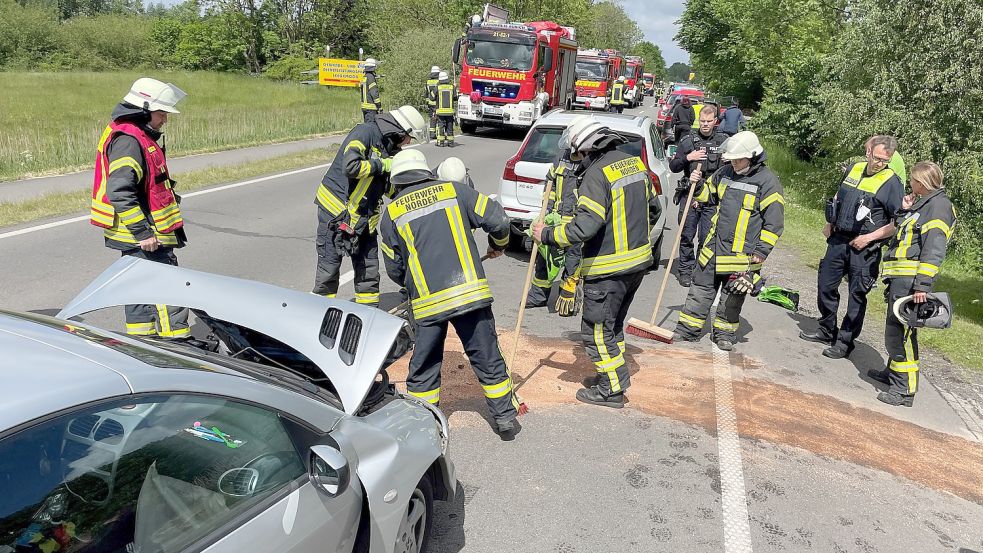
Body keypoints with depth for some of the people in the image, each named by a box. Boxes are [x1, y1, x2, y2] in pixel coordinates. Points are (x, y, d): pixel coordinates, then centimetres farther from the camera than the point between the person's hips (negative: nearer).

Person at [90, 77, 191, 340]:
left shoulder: (140, 136, 15)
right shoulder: (128, 140, -18)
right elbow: (119, 192, -27)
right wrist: (143, 232, -26)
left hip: (138, 232, 11)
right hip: (146, 235, -11)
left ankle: (140, 339, 29)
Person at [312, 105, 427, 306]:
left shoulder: (390, 148, 10)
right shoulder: (365, 132, -15)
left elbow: (392, 189, 15)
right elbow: (350, 166, -31)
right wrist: (381, 165, -19)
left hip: (364, 218, 8)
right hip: (336, 211, -8)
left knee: (369, 270, 8)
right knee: (329, 269, -1)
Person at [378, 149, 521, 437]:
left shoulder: (391, 213, 8)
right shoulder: (453, 190, 8)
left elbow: (394, 269, 13)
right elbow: (498, 220, 4)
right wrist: (498, 245, 25)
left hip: (427, 302, 0)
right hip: (471, 291, 0)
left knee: (424, 366, 15)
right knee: (488, 359, 12)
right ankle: (506, 418, 21)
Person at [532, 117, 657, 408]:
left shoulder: (598, 174, -20)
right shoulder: (635, 163, 7)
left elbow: (584, 226, -28)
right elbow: (650, 205, 19)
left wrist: (547, 235, -16)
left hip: (608, 268, -9)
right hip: (638, 259, 9)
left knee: (597, 329, 5)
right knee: (613, 323, 23)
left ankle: (612, 389, 14)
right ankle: (615, 376, 34)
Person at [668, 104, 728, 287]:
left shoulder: (723, 141, 5)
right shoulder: (688, 140, 7)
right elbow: (673, 166, 9)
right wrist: (687, 158, -10)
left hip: (712, 198, -1)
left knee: (707, 236, 0)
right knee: (687, 234, 3)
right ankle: (685, 270, 14)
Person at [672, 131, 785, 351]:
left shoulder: (768, 182, -10)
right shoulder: (725, 173, 6)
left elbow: (774, 222, -9)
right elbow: (708, 193, 24)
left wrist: (761, 251, -13)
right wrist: (698, 185, 2)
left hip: (743, 253, -5)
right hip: (714, 247, 5)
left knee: (733, 296, 9)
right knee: (701, 288, 10)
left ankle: (724, 332, 26)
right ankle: (687, 329, 20)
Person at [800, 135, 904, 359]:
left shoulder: (891, 182, -11)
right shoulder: (853, 170, 6)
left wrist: (869, 237, -16)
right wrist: (830, 224, 12)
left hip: (864, 248, -6)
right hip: (838, 240, 6)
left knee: (857, 296, 2)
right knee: (826, 285, 13)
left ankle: (845, 342, 12)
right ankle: (827, 330, 30)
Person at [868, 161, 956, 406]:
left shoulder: (939, 204, -10)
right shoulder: (923, 204, 21)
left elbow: (934, 250, -19)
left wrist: (922, 285, -25)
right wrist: (905, 211, 14)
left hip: (911, 278, -10)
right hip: (901, 278, 10)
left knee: (900, 331, -11)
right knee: (894, 328, 20)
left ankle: (905, 390, -7)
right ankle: (893, 372, 35)